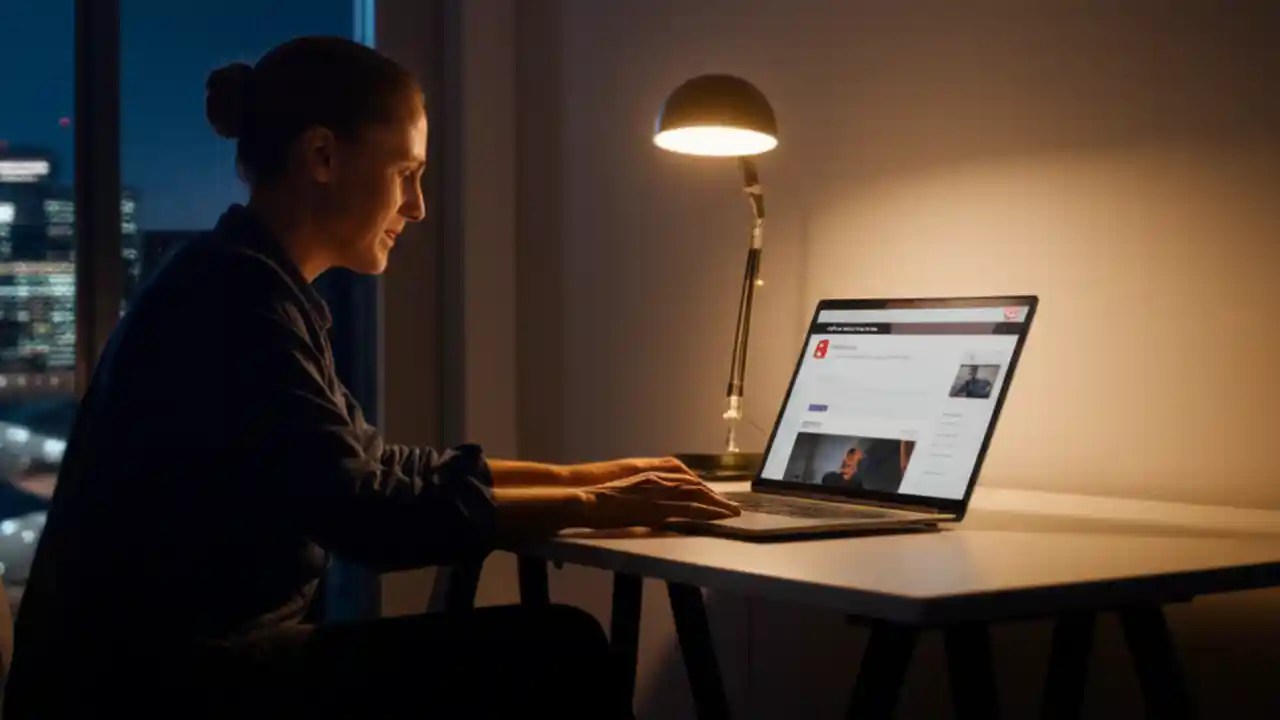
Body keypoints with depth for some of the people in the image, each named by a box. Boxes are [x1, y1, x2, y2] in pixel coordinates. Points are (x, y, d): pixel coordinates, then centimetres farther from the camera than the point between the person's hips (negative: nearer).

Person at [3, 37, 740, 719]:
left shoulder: (257, 292, 13)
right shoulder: (236, 296, -17)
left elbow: (378, 463, 19)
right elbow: (363, 512, -22)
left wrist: (586, 474, 15)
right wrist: (588, 507, -12)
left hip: (197, 654, 9)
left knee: (548, 648, 4)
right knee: (555, 653, -14)